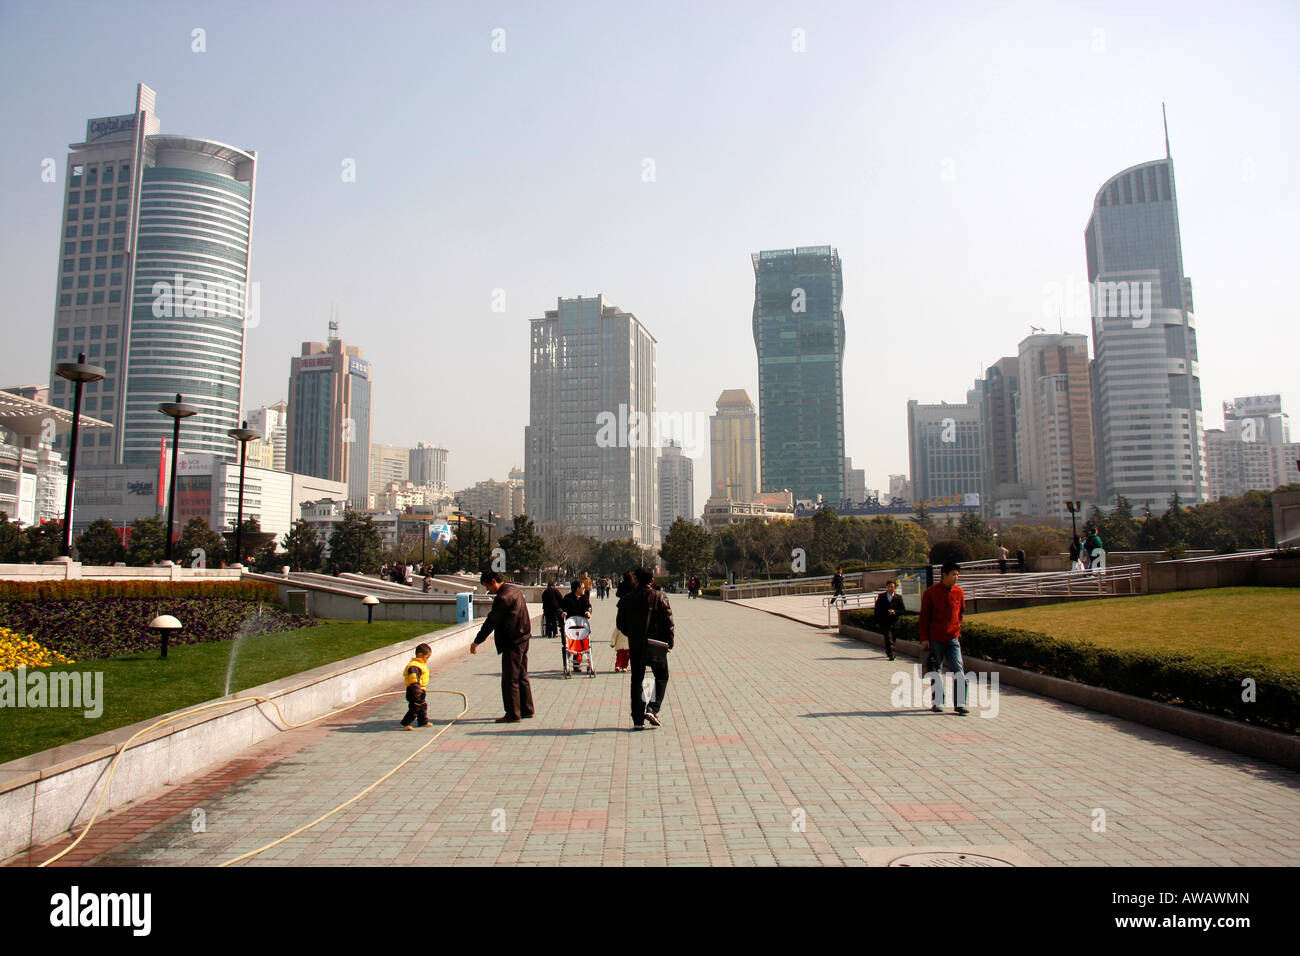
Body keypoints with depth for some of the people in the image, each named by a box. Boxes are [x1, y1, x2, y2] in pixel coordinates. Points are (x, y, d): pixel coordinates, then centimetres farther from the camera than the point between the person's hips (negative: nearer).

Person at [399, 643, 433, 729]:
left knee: (423, 706, 21)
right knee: (414, 709, -6)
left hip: (421, 690, 11)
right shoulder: (414, 666, -23)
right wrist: (416, 689, -38)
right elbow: (414, 677, -33)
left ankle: (423, 722, 34)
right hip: (414, 692, -11)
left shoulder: (421, 664, 12)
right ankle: (404, 724, 3)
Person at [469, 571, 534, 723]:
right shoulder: (516, 590, 10)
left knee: (510, 679, -2)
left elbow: (491, 622, -18)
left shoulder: (502, 597, -18)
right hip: (523, 638, 10)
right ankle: (526, 710, 23)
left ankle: (513, 714, 2)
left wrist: (476, 642, -14)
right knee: (522, 677, 17)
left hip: (512, 643, -10)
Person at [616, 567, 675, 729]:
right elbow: (668, 622, -8)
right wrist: (669, 643, 3)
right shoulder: (660, 597, -6)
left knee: (637, 681, 9)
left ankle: (638, 719, 7)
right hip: (656, 646, -2)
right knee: (661, 677, 14)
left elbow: (621, 624, 6)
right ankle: (653, 708, -4)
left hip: (635, 647, 2)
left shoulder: (627, 599, 0)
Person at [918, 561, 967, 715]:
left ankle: (960, 704, -4)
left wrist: (957, 629, 12)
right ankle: (937, 702, 19)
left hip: (953, 638, 2)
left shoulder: (959, 592, 3)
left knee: (958, 669, -7)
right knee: (936, 671, 8)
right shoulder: (931, 592, -6)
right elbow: (924, 616, -4)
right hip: (935, 639, -2)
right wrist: (924, 638, -6)